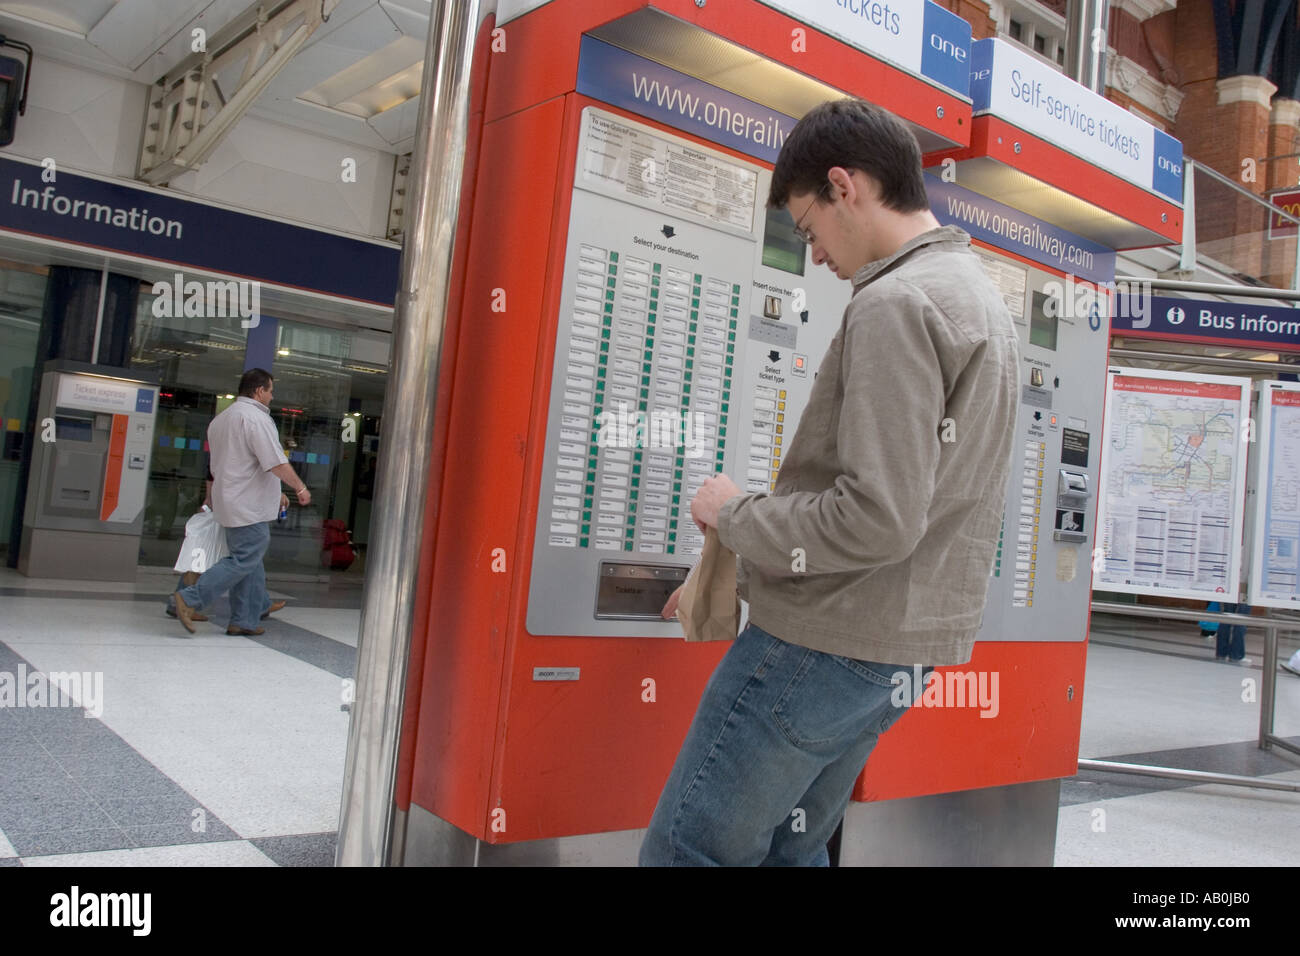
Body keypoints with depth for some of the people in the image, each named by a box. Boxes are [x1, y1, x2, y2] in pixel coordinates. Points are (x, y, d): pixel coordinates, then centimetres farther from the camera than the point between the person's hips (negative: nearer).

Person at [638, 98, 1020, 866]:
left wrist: (735, 515, -8)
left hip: (830, 640, -10)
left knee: (688, 851, 1)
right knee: (791, 846, 20)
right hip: (906, 643, 10)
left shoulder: (895, 303, -16)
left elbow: (877, 518, -24)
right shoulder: (983, 298, 17)